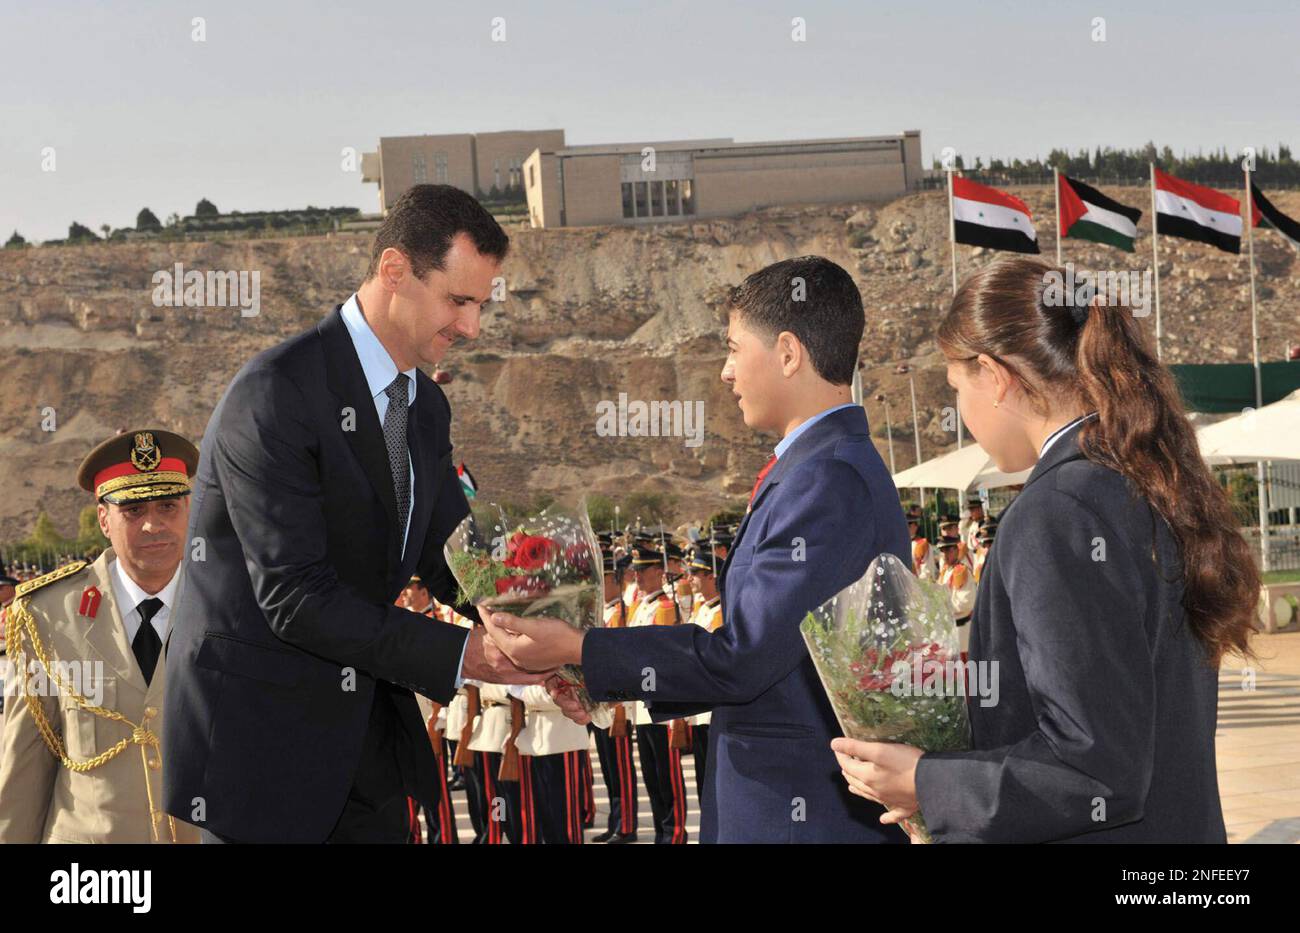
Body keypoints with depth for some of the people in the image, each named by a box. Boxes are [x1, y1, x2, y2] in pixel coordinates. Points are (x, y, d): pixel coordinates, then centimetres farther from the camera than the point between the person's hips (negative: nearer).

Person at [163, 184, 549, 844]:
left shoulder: (426, 406, 8)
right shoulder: (277, 393, -20)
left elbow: (448, 555, 10)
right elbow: (293, 596, -24)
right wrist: (458, 654, -24)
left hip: (365, 724, 8)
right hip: (260, 726, -8)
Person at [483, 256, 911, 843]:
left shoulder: (829, 481, -20)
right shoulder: (828, 469, 13)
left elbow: (742, 658, -22)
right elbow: (753, 647, 15)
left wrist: (578, 649, -15)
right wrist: (610, 684, 10)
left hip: (810, 815, -9)